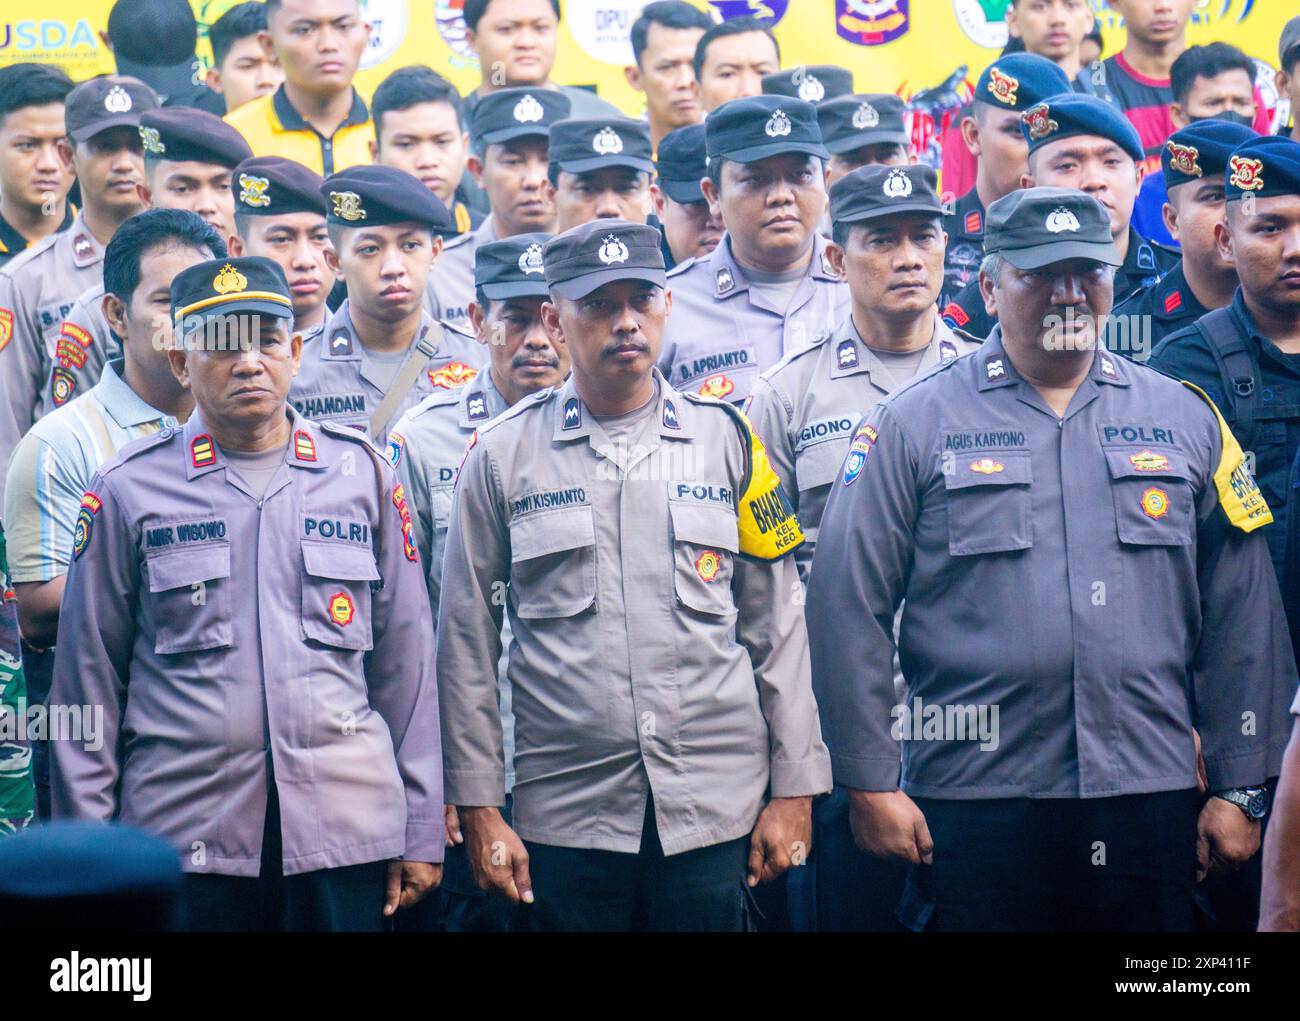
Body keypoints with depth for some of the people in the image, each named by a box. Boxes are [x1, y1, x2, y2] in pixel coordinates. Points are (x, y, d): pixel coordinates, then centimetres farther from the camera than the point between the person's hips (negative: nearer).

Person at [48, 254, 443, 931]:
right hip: (184, 840, -1)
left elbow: (404, 661, 10)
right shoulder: (127, 491, 3)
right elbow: (88, 680, 6)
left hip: (345, 831, 1)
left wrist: (420, 833, 7)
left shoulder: (360, 472, 8)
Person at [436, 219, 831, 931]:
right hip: (565, 816, -1)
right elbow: (466, 645, 6)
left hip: (716, 813, 1)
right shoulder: (503, 454, 4)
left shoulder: (725, 439, 7)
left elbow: (776, 627, 9)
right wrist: (478, 808, 2)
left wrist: (795, 789, 4)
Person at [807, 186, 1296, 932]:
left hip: (1151, 796, 3)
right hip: (972, 807, -2)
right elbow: (849, 610, 0)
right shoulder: (915, 424, 2)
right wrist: (871, 783, -4)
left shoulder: (1185, 419, 11)